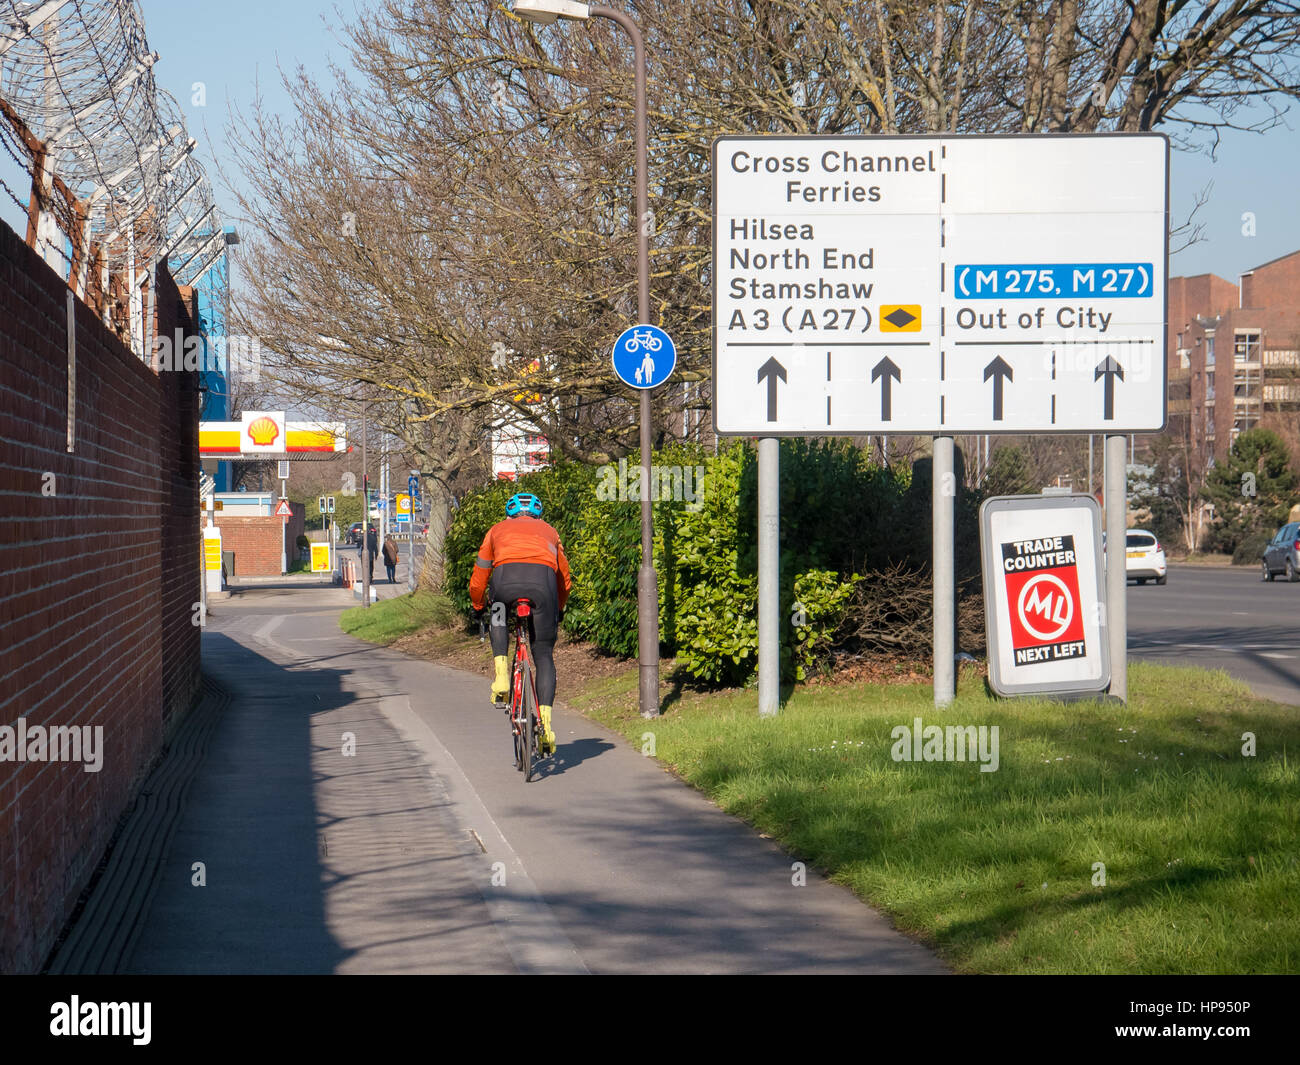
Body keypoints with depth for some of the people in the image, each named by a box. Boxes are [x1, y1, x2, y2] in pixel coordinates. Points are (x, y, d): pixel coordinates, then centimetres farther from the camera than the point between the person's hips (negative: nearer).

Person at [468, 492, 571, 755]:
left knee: (498, 615, 35)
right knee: (543, 655, 12)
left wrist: (479, 608, 55)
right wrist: (558, 610, 58)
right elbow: (565, 581, 42)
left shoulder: (497, 530, 34)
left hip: (506, 579, 0)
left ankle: (501, 674, 15)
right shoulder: (549, 532, 37)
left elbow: (477, 582, 37)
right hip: (543, 580, 0)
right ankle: (545, 722, -1)